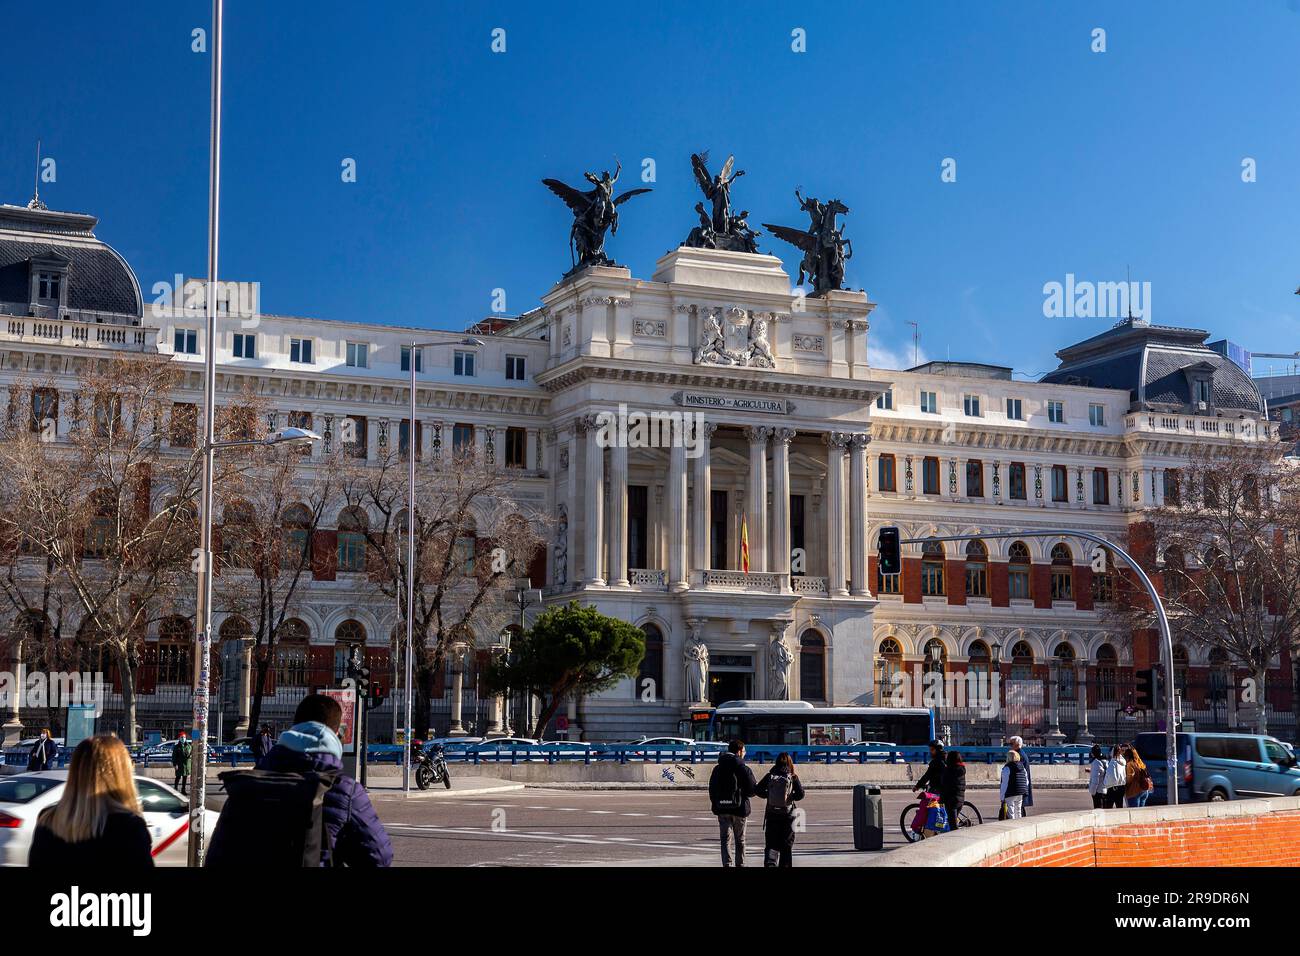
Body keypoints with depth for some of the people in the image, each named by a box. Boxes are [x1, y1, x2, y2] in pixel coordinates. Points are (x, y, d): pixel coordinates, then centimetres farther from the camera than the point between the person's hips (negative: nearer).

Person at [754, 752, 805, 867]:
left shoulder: (770, 776, -1)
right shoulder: (792, 777, -4)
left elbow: (757, 790, -4)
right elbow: (800, 794, -9)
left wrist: (768, 795, 9)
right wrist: (791, 797, 8)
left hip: (771, 814, 1)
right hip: (787, 814, -1)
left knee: (771, 844, 2)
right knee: (786, 845, 12)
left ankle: (770, 862, -20)